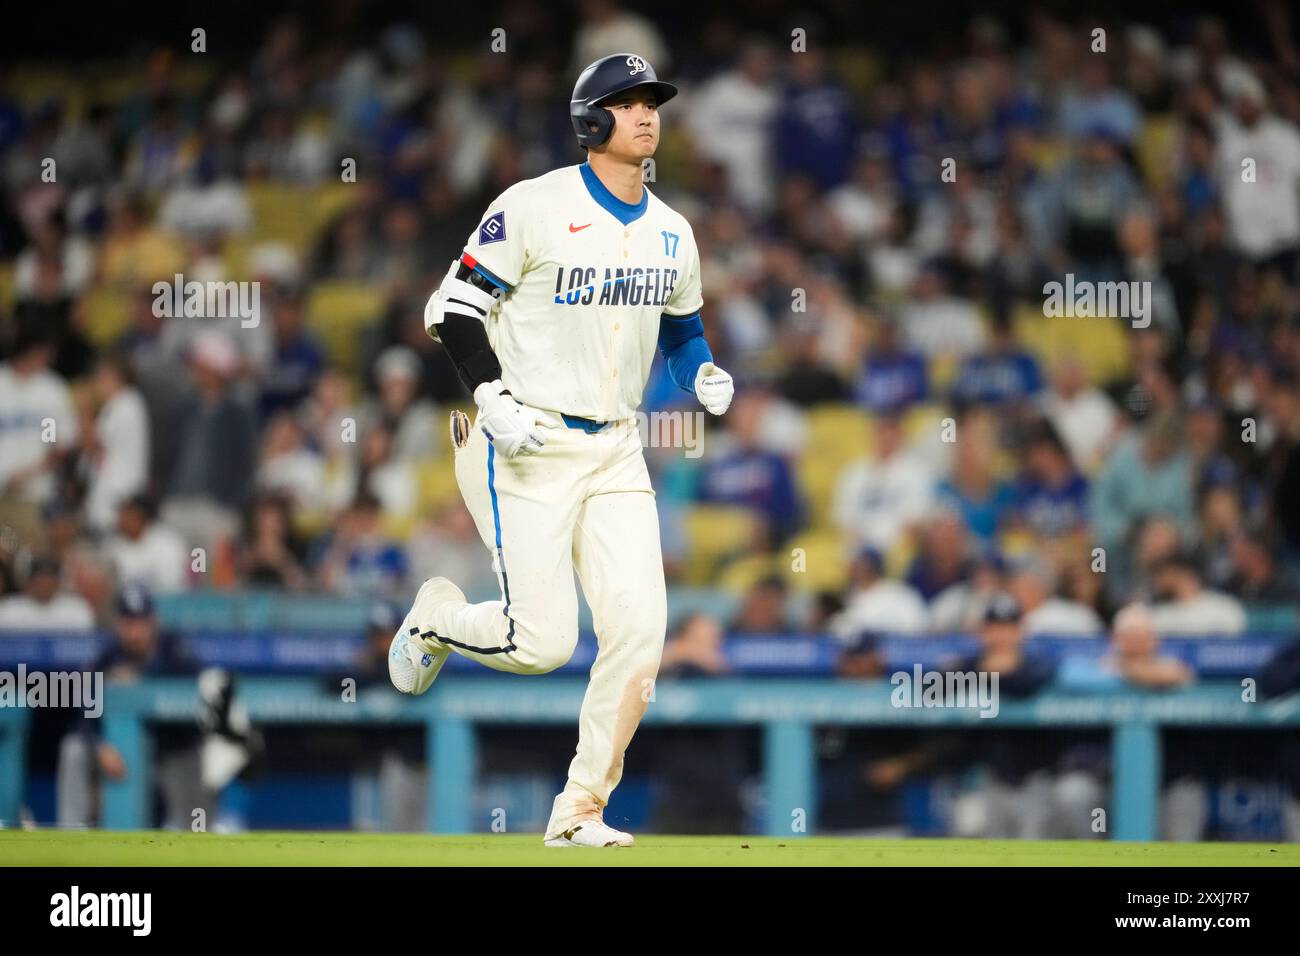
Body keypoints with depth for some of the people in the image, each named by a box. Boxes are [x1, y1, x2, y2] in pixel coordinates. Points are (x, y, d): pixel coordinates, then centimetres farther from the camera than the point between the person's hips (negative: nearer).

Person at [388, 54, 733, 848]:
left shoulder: (672, 233, 9)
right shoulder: (535, 208, -10)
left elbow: (682, 327, 24)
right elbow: (454, 306, -8)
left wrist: (706, 374, 2)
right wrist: (493, 401, -19)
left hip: (615, 454, 6)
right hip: (525, 448, -6)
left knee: (640, 630, -9)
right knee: (543, 642, -11)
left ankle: (582, 811, 3)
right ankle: (437, 617, 23)